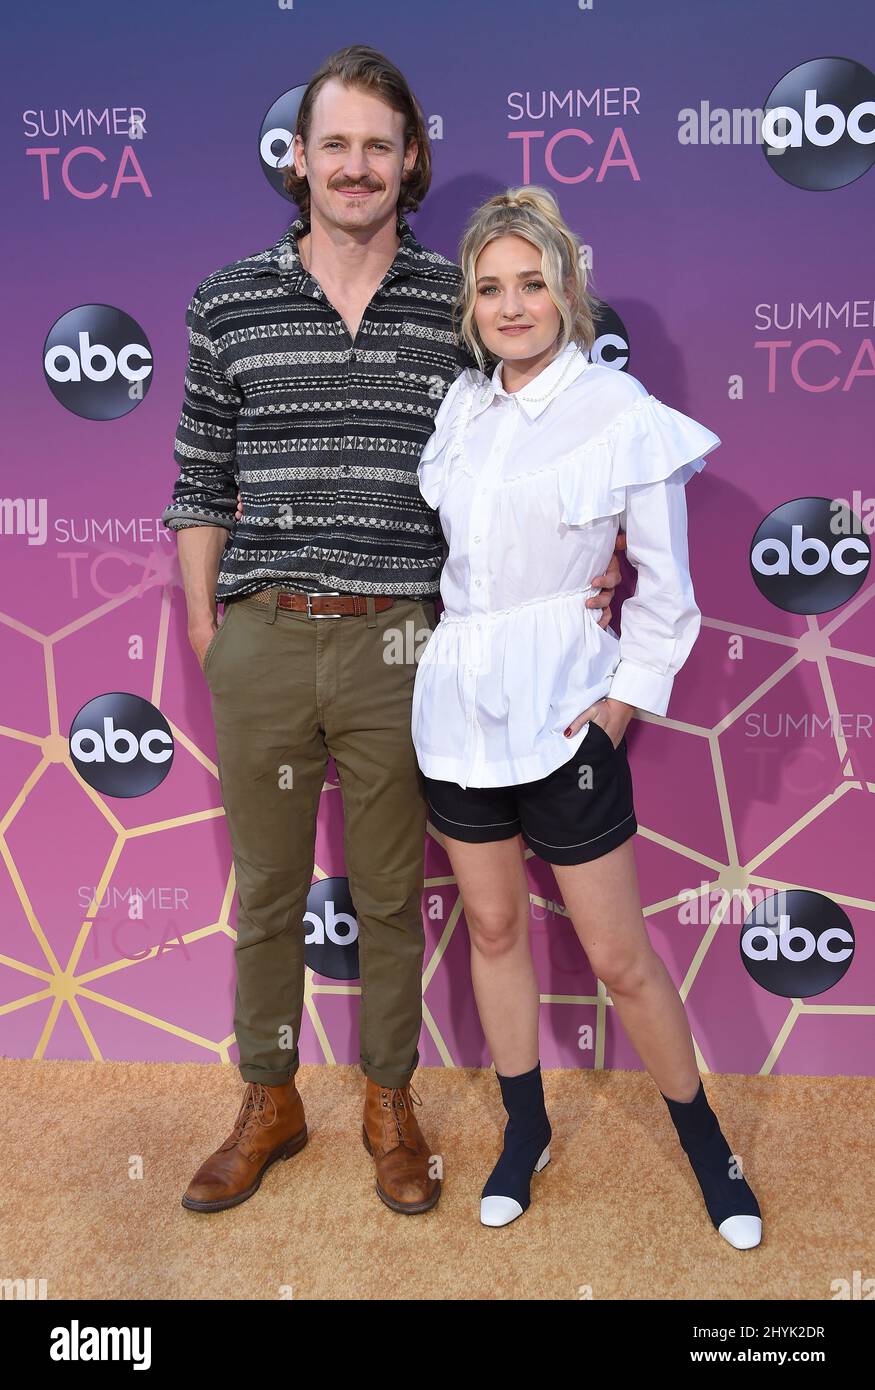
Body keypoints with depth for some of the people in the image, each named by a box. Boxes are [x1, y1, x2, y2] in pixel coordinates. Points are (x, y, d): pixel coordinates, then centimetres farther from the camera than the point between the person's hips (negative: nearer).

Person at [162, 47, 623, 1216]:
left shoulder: (458, 302, 2)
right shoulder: (230, 301, 4)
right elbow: (201, 484, 8)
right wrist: (203, 629, 5)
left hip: (399, 647, -1)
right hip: (263, 643, 1)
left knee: (391, 893, 13)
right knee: (266, 891, 14)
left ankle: (390, 1104, 34)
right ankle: (270, 1103, 35)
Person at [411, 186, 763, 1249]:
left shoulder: (622, 415, -8)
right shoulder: (461, 405, 6)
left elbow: (665, 588, -3)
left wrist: (623, 702, -7)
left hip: (561, 715, -5)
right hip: (458, 703, 5)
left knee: (619, 957, 4)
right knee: (493, 925, 16)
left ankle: (704, 1141, 27)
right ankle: (526, 1129, 36)